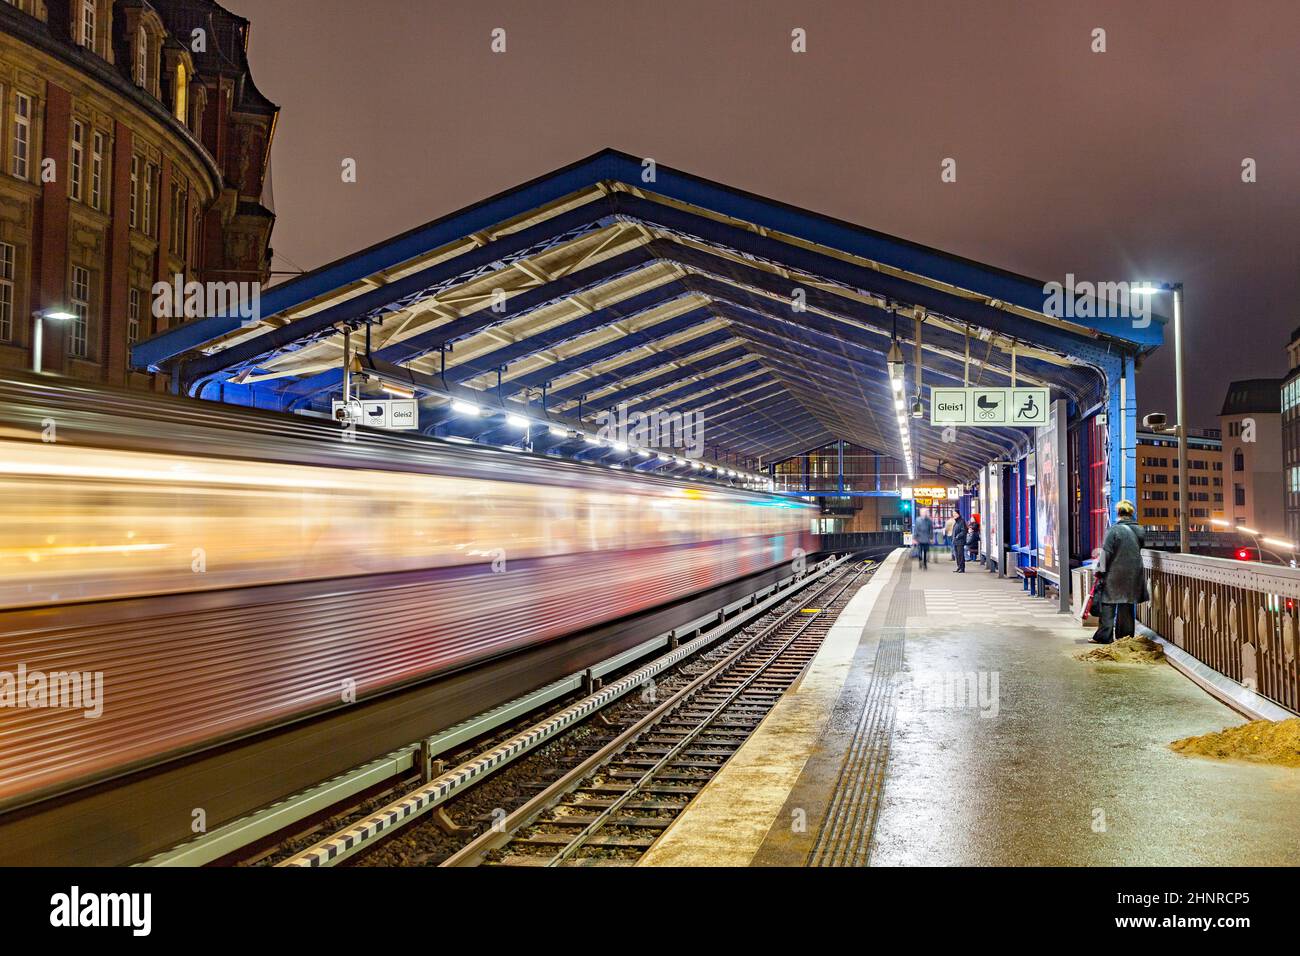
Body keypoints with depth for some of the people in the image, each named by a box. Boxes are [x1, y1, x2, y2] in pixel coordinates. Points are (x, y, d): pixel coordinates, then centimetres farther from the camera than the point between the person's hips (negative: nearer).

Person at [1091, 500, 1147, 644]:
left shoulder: (1114, 530, -13)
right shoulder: (1139, 530, 4)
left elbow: (1106, 552, -12)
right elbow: (1140, 547, 14)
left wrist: (1100, 570, -6)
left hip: (1114, 573, -5)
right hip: (1134, 573, 5)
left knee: (1108, 603, 1)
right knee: (1127, 603, 12)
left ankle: (1104, 636, -1)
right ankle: (1126, 635, 15)